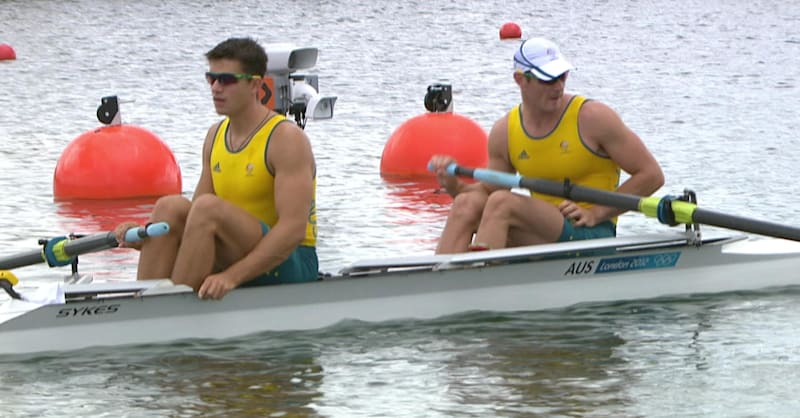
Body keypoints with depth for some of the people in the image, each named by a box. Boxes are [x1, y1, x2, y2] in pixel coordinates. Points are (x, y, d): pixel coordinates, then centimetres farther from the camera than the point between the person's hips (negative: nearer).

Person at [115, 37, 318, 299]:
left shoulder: (286, 138, -11)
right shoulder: (216, 136, 12)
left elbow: (294, 229, -22)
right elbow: (194, 220, 11)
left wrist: (232, 276, -31)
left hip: (291, 266, -7)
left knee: (208, 208, -29)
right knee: (170, 207, -14)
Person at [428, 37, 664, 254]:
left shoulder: (592, 117, -6)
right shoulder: (504, 132, 8)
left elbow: (652, 175, -5)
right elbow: (490, 191, 14)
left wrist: (595, 213, -11)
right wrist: (454, 185, -8)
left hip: (591, 235, -5)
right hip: (540, 234, 6)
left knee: (502, 203, -28)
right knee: (466, 205, -17)